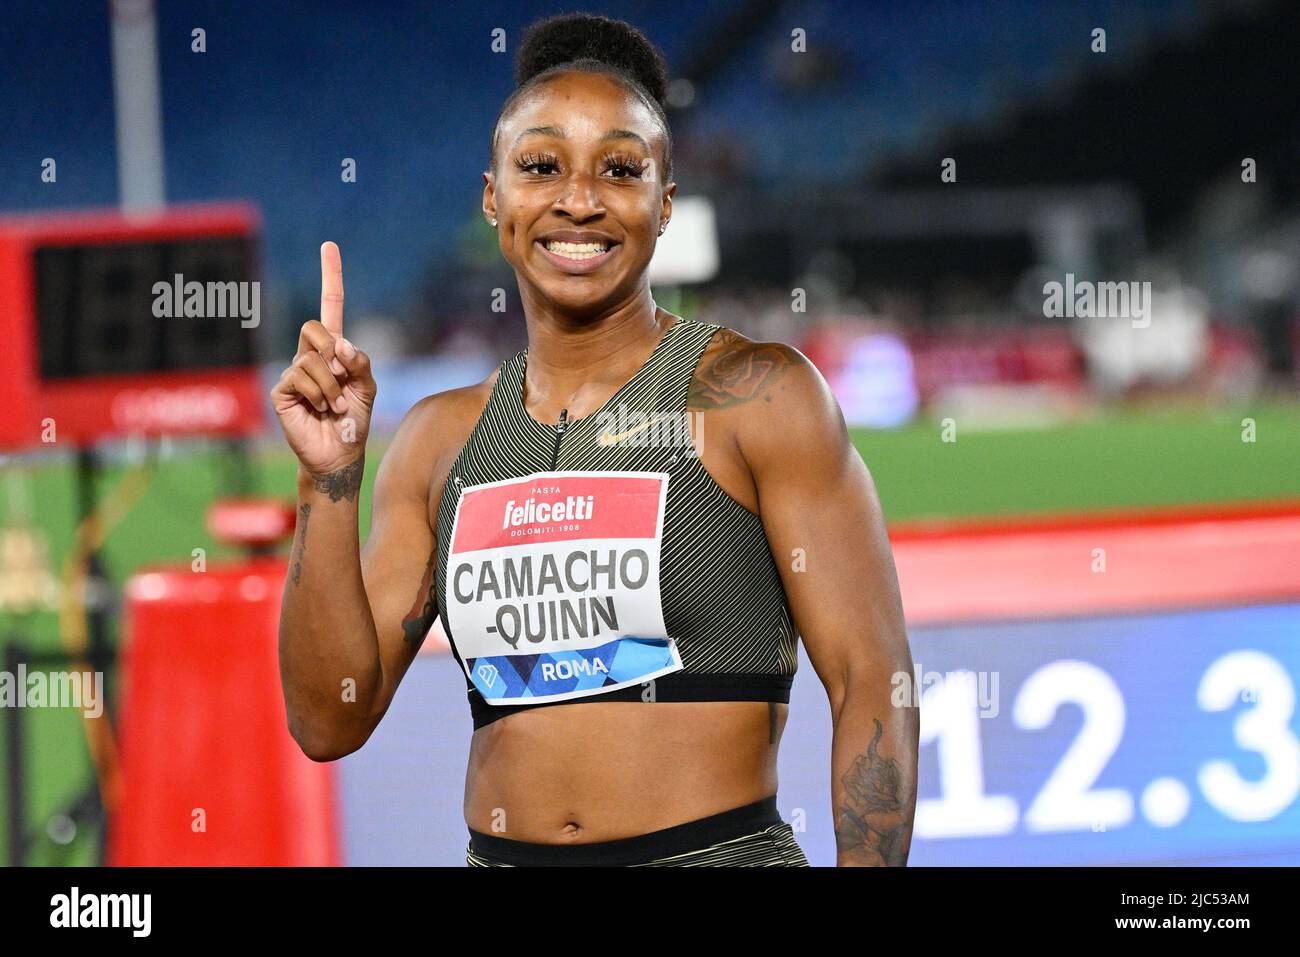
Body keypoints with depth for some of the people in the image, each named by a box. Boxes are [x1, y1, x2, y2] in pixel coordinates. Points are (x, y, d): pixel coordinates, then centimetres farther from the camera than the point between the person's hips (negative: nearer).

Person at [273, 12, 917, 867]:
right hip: (499, 856, 4)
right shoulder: (440, 440, 9)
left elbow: (873, 683, -7)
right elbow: (332, 719, 6)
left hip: (715, 854, -4)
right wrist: (331, 479, -3)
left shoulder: (756, 396, -4)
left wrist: (868, 870, -16)